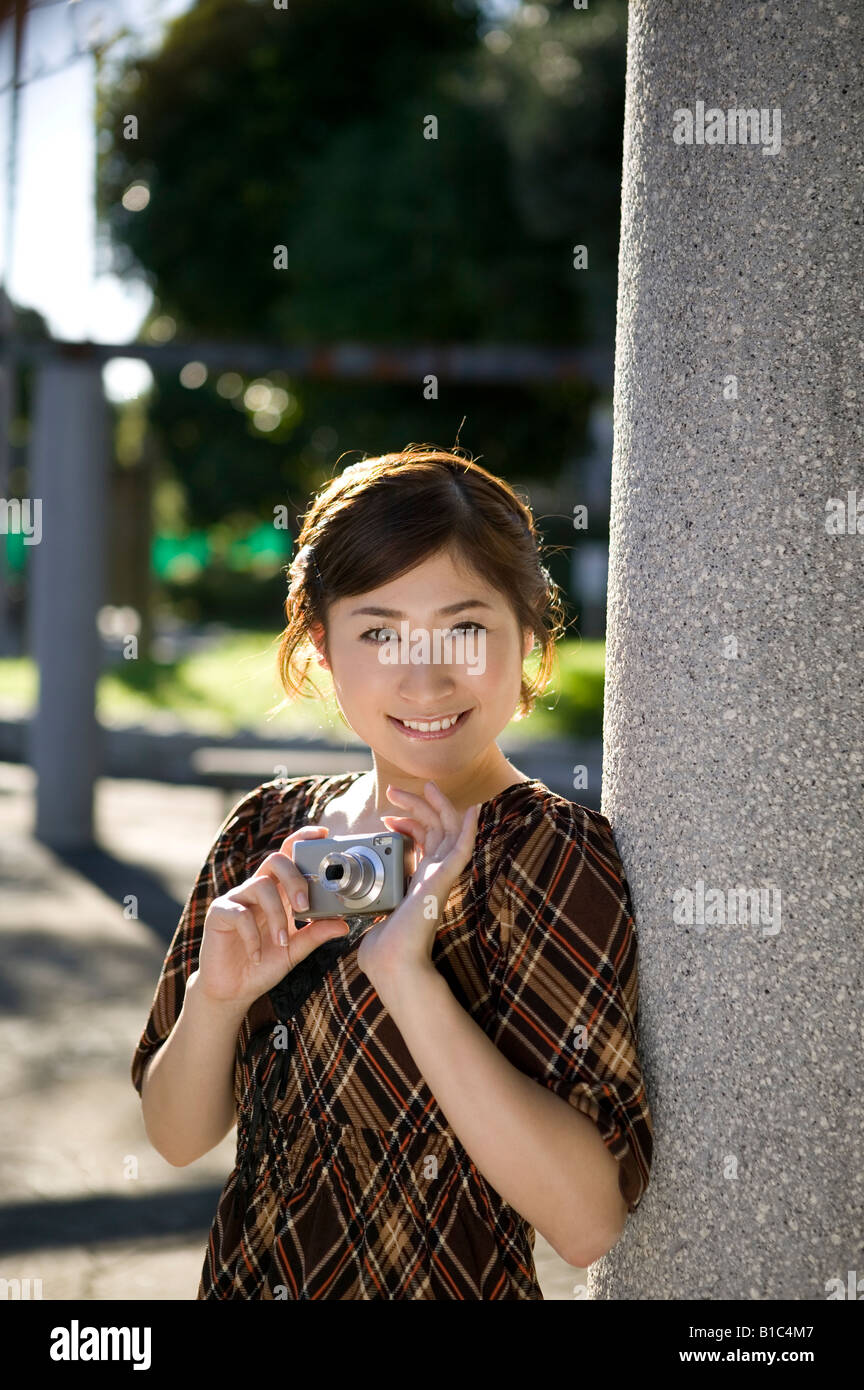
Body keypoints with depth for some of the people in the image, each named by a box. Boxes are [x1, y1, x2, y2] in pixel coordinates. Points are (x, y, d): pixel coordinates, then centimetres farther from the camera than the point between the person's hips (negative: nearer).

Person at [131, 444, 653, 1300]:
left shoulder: (555, 858, -20)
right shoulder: (268, 829, -5)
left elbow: (587, 1222, -27)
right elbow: (178, 1136, -1)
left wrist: (409, 974, -33)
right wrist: (215, 997, -19)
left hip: (443, 1284, -4)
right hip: (241, 1278, 5)